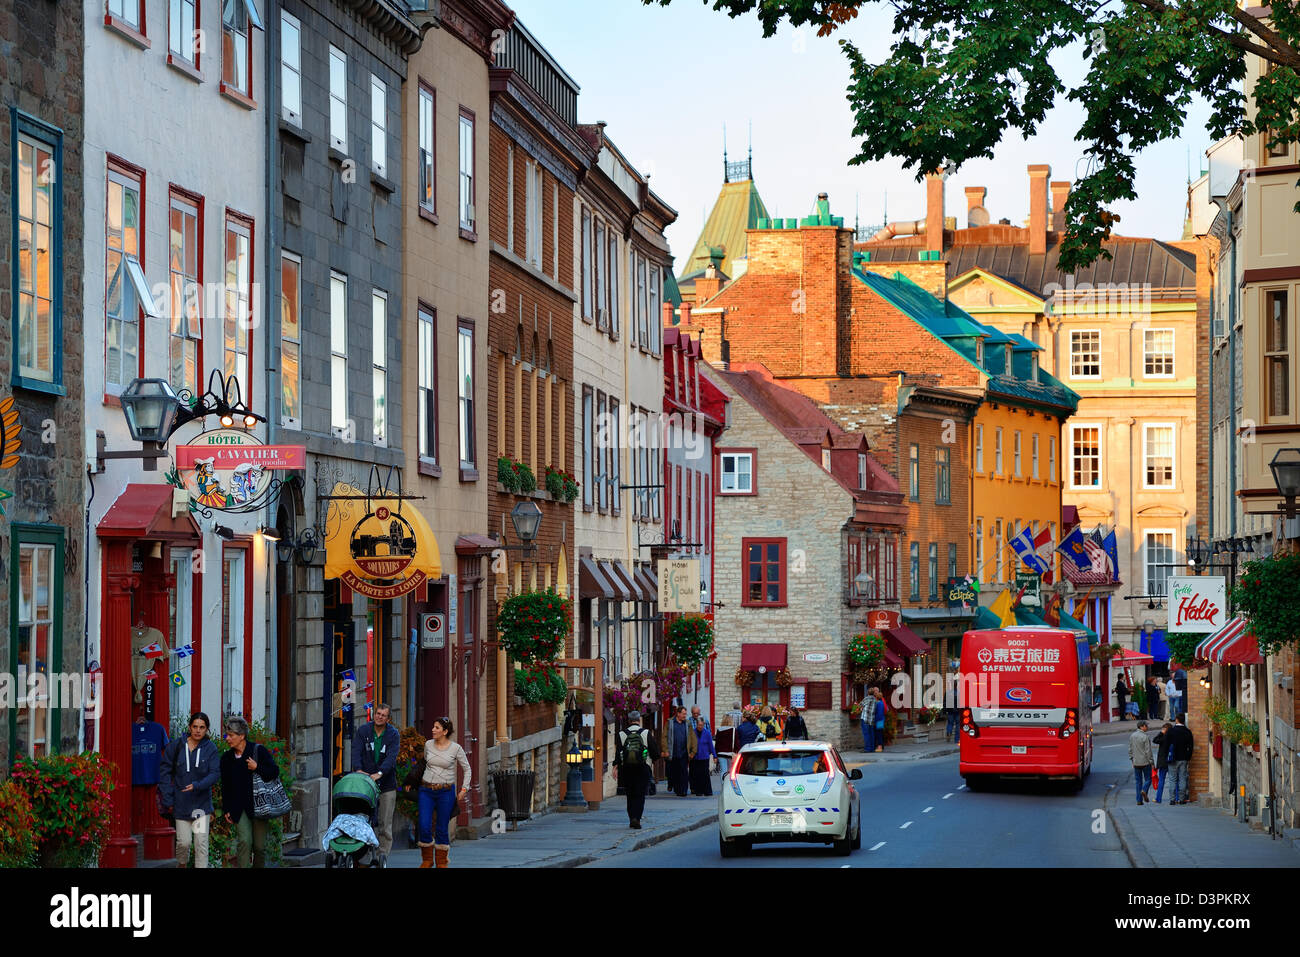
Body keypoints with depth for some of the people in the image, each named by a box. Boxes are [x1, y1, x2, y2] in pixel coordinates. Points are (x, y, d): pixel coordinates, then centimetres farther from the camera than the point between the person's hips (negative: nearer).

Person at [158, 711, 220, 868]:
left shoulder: (210, 748, -3)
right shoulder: (177, 746, -2)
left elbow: (215, 773, -7)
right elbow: (165, 771, 2)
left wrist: (197, 785, -23)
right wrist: (168, 799, -4)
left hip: (202, 802, 0)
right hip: (181, 803, 0)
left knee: (201, 842, -6)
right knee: (184, 842, 3)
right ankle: (182, 864, 32)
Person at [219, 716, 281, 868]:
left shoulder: (258, 751, -2)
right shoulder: (227, 758, 8)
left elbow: (274, 772, -3)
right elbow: (225, 787, 14)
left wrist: (257, 768, -17)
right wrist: (226, 809, 9)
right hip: (239, 808, 1)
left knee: (259, 846, 2)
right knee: (245, 840, -16)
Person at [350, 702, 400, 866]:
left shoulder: (393, 734, -2)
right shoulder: (363, 731, 1)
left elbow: (392, 757, -16)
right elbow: (356, 751, -11)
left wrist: (380, 773, -33)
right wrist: (358, 769, -30)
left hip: (386, 783, -1)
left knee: (385, 822, -2)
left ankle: (383, 853, 3)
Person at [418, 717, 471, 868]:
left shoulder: (455, 748, -4)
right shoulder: (428, 745, 4)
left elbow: (466, 769, 6)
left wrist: (464, 789, -2)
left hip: (446, 792, -2)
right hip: (426, 790, 2)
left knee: (442, 829, 2)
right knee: (424, 827, -6)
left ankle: (442, 862, 17)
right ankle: (427, 860, 14)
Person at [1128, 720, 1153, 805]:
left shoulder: (1132, 736, 6)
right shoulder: (1145, 737, -13)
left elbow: (1130, 749, 11)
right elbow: (1148, 751, -13)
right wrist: (1151, 762, -6)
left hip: (1136, 763, 5)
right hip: (1145, 762, -5)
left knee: (1138, 781, 9)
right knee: (1148, 779, 7)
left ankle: (1139, 800, 6)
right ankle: (1144, 790, -21)